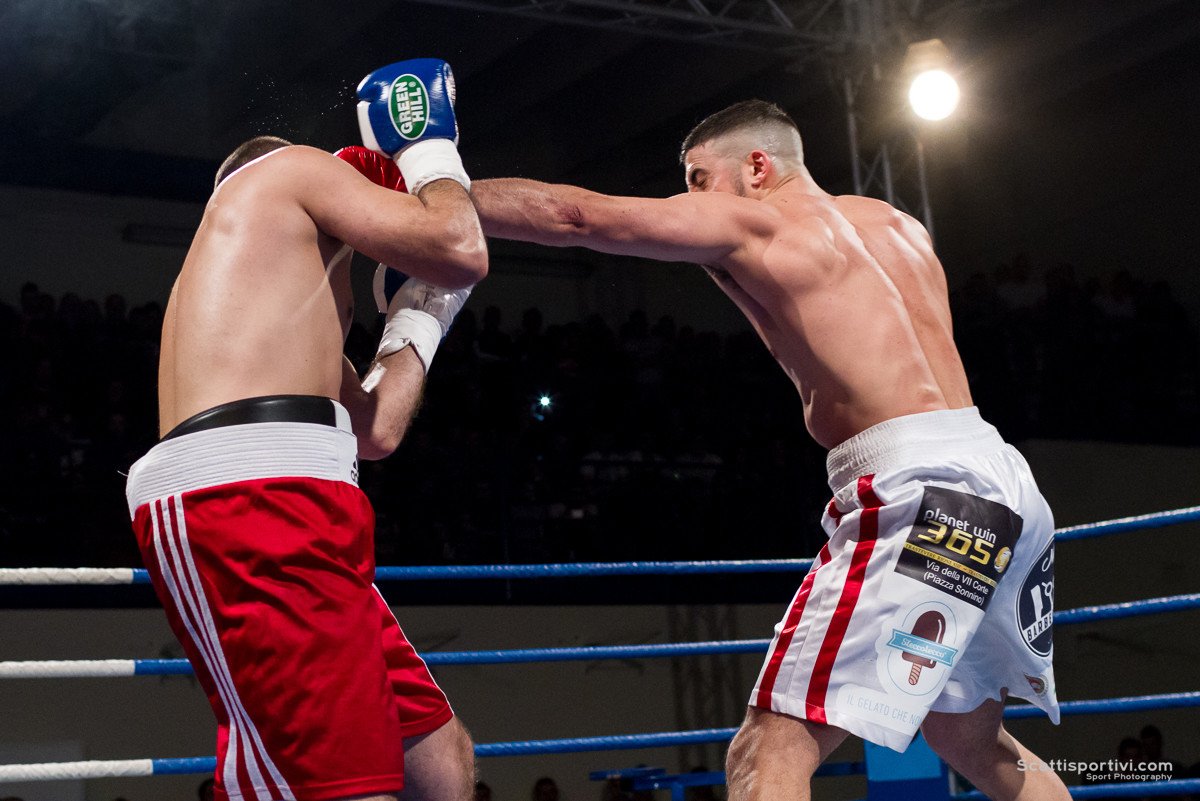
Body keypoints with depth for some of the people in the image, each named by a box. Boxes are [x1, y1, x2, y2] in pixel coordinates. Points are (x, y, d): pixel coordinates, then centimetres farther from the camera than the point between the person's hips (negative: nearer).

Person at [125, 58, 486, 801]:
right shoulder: (292, 168, 11)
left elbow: (377, 429, 30)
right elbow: (463, 252, -1)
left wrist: (424, 306, 37)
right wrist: (430, 143, 17)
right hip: (246, 497, -10)